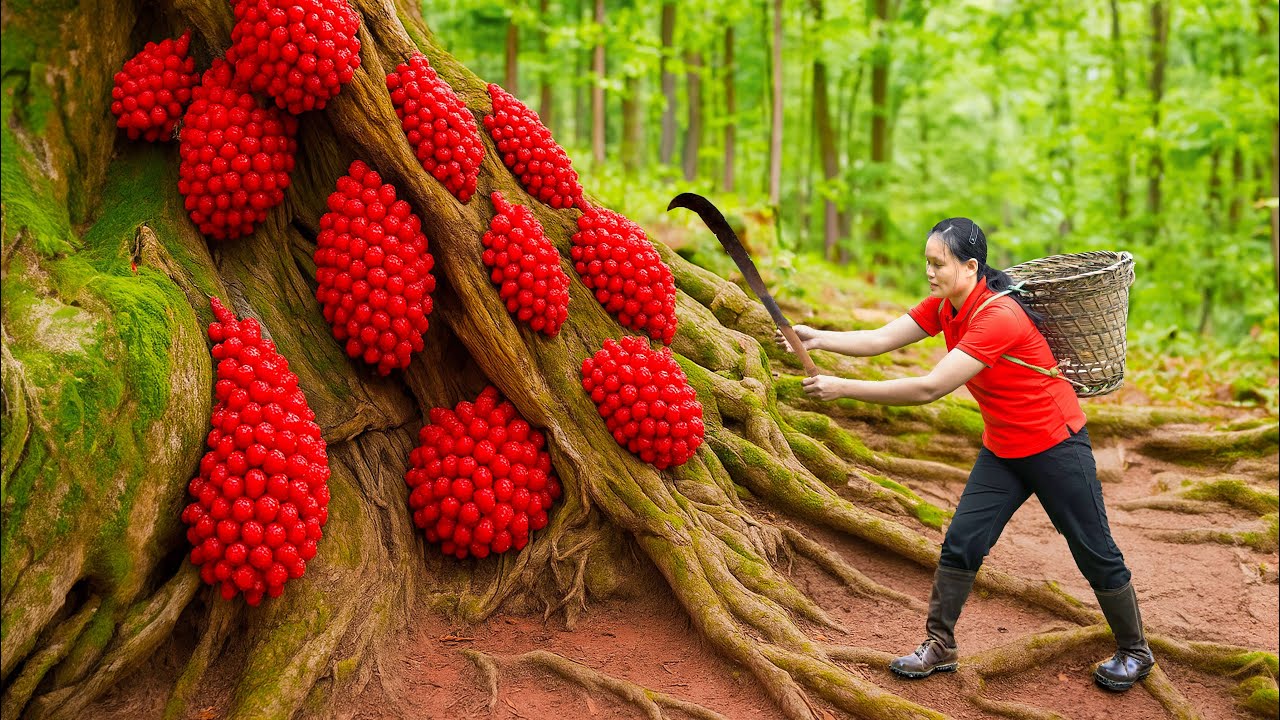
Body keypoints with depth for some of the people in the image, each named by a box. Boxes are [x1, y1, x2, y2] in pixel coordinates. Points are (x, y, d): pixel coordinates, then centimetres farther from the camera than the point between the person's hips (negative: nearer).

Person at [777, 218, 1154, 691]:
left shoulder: (998, 316, -32)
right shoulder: (943, 306, -5)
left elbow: (929, 389, -34)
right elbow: (881, 339, -9)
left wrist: (843, 388, -34)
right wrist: (818, 338, -26)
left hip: (1055, 445, -7)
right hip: (1002, 450, 7)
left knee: (1095, 555, 7)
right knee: (961, 543, 0)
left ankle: (1134, 652, 26)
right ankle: (939, 646, 13)